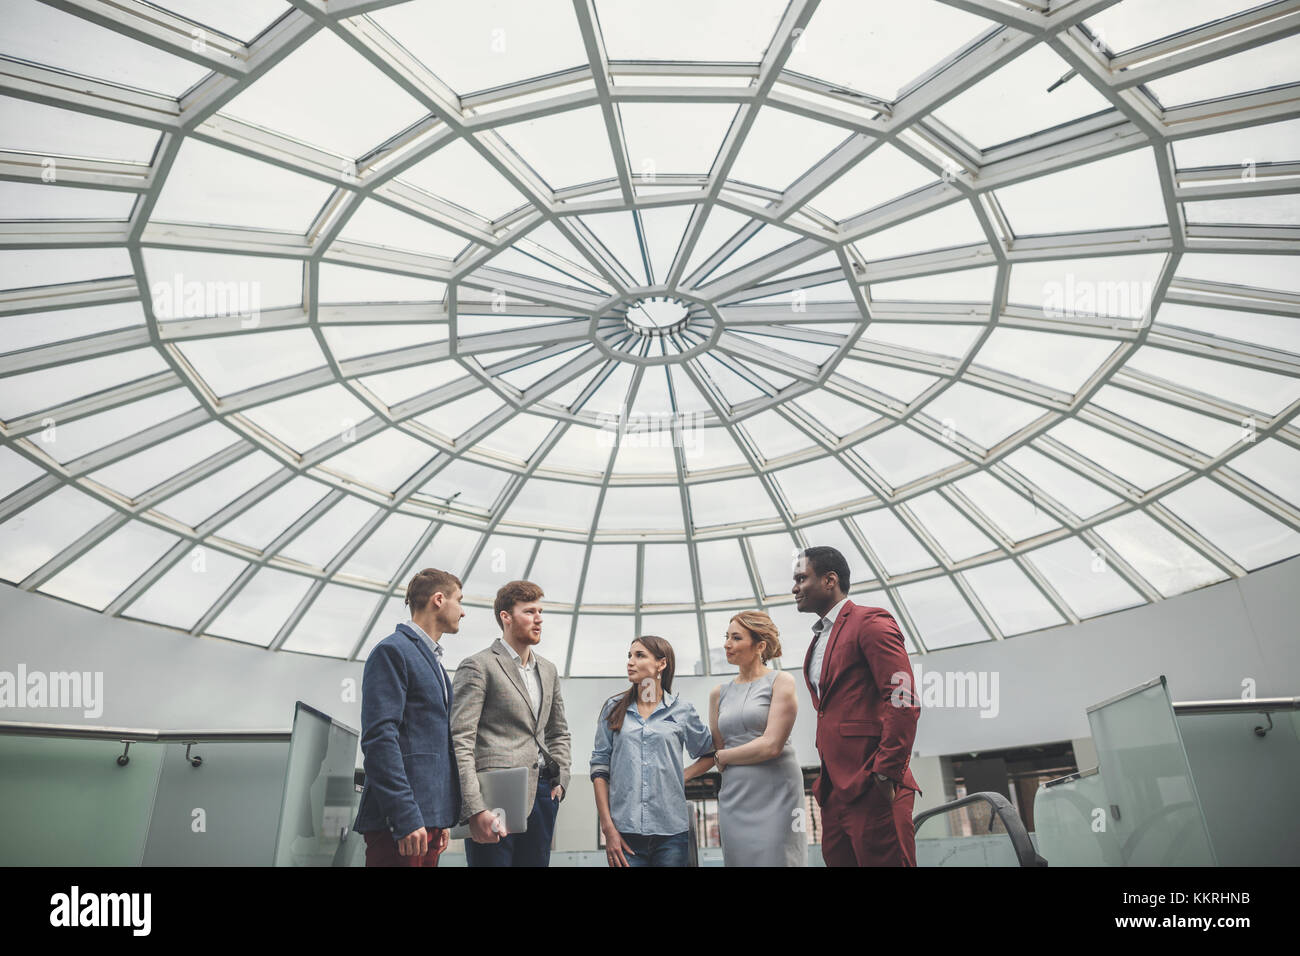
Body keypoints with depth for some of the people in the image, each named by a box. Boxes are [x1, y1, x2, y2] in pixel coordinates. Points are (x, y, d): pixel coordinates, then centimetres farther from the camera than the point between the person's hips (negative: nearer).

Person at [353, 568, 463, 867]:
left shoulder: (432, 659, 20)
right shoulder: (392, 651, -9)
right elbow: (379, 738, -17)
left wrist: (440, 821, 18)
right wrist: (406, 818, -22)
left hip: (429, 817, 9)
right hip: (402, 820, -9)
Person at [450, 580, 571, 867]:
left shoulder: (548, 670, 16)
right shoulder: (478, 666, -6)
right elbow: (460, 742, -12)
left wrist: (560, 780, 11)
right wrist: (475, 810, -19)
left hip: (541, 793, 7)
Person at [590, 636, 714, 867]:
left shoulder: (682, 710, 4)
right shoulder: (614, 708, 5)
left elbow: (710, 753, 18)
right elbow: (599, 768, 3)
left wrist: (683, 776, 2)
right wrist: (608, 827, -4)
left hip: (671, 831, 0)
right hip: (624, 831, 0)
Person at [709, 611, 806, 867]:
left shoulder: (781, 682, -4)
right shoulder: (719, 693, 11)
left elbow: (771, 745, -12)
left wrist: (724, 756, -2)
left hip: (776, 796, -4)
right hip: (734, 798, 5)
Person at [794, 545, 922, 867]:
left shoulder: (870, 622, -7)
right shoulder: (820, 638, 21)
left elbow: (904, 703, -16)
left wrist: (886, 775, -19)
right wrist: (826, 781, 16)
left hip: (872, 790, -9)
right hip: (834, 792, 9)